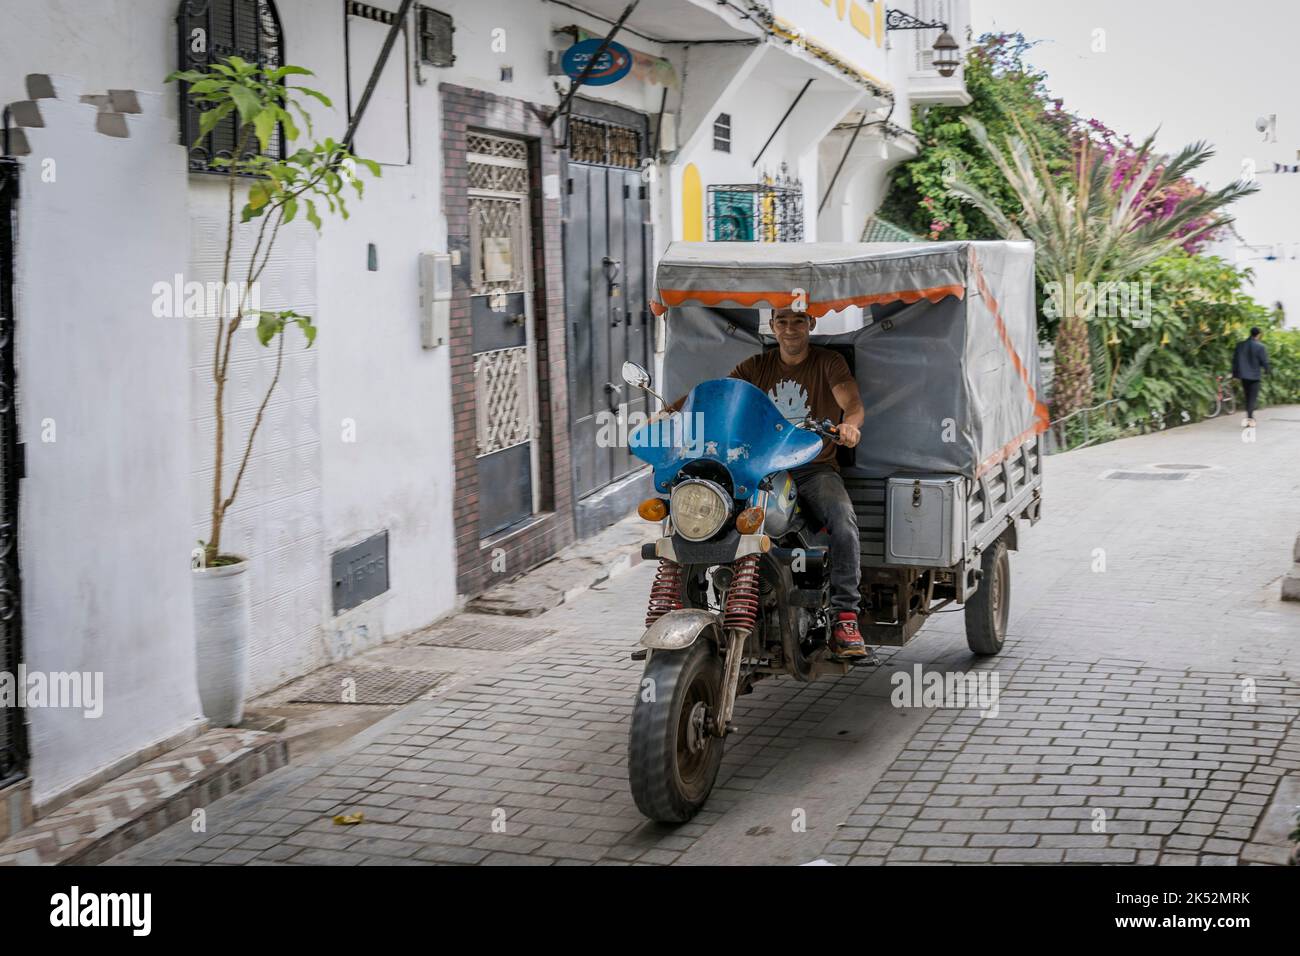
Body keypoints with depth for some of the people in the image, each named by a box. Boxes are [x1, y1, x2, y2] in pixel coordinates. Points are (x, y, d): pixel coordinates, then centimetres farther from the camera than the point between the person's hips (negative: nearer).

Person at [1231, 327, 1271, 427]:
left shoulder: (1240, 345, 2)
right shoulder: (1260, 347, -12)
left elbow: (1235, 359, 6)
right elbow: (1264, 361, -8)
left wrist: (1235, 374, 14)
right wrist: (1268, 371, 12)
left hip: (1243, 375, 4)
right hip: (1255, 375, -4)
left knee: (1247, 396, 17)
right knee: (1253, 397, -1)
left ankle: (1250, 417, 22)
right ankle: (1249, 418, -12)